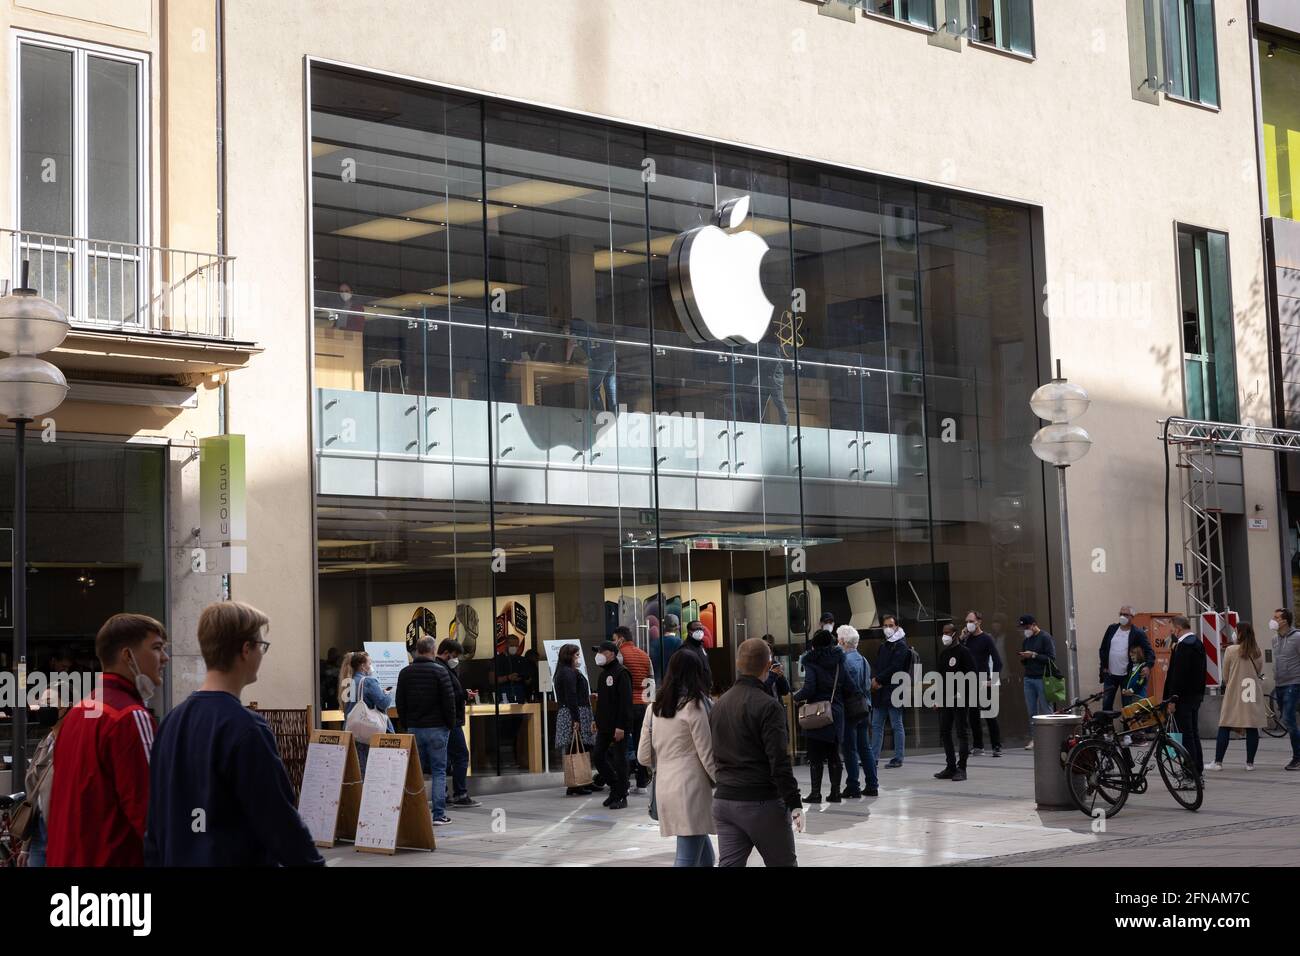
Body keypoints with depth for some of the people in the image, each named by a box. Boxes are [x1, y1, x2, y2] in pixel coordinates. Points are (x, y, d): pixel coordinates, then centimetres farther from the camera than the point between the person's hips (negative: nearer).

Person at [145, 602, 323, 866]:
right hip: (239, 859, -8)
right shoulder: (244, 728, -18)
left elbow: (158, 813, 11)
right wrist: (311, 862, -7)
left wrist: (158, 860, 18)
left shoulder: (172, 722, 5)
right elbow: (280, 819, -17)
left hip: (178, 860, 8)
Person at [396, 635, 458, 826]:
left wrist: (406, 725, 16)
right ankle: (439, 814, -3)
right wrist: (451, 724, 2)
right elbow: (449, 700, -10)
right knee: (439, 771, 0)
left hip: (414, 729, 4)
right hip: (436, 728, -4)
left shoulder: (405, 673, 6)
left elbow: (400, 703, 9)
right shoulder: (440, 671, -9)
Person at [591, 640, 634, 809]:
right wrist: (597, 721, 16)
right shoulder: (604, 673, 15)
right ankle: (615, 787, 22)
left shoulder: (621, 673, -13)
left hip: (618, 727, -9)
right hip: (604, 726, 9)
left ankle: (621, 796, 6)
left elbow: (625, 701, -18)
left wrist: (621, 726, -22)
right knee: (597, 757, 8)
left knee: (619, 760, -2)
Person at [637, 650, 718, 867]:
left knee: (704, 856, 17)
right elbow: (707, 755, -8)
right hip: (691, 788, -7)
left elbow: (643, 757, 12)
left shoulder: (655, 707, 10)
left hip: (664, 789, 7)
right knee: (688, 858, -6)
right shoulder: (694, 705, -7)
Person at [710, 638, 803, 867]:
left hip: (723, 801, 6)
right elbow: (779, 762, -18)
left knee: (729, 864, 5)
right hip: (762, 804, -6)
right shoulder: (768, 706, -13)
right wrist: (794, 803, -14)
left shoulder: (719, 704, 11)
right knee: (783, 863, 7)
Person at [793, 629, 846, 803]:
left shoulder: (812, 662, -9)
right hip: (836, 712, 5)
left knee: (816, 756, -1)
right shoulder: (839, 661, 5)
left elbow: (809, 689, -16)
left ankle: (816, 792, -2)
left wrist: (797, 696, 3)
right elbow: (847, 686, 3)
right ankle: (835, 791, 11)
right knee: (834, 755, 11)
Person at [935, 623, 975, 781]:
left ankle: (961, 768, -2)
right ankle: (951, 767, 16)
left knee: (962, 733, -3)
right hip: (946, 700, 8)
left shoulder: (964, 652, -8)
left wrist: (962, 693, -19)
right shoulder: (943, 653, 14)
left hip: (960, 701, -8)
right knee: (944, 732, 8)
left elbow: (974, 675, -13)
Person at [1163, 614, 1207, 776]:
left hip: (1184, 696, -10)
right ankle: (1197, 772, 21)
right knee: (1194, 734, 15)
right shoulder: (1198, 643, 13)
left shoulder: (1183, 645, -18)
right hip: (1196, 695, 10)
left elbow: (1178, 674, -21)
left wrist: (1172, 699, -19)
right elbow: (1201, 671, 18)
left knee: (1186, 736, -6)